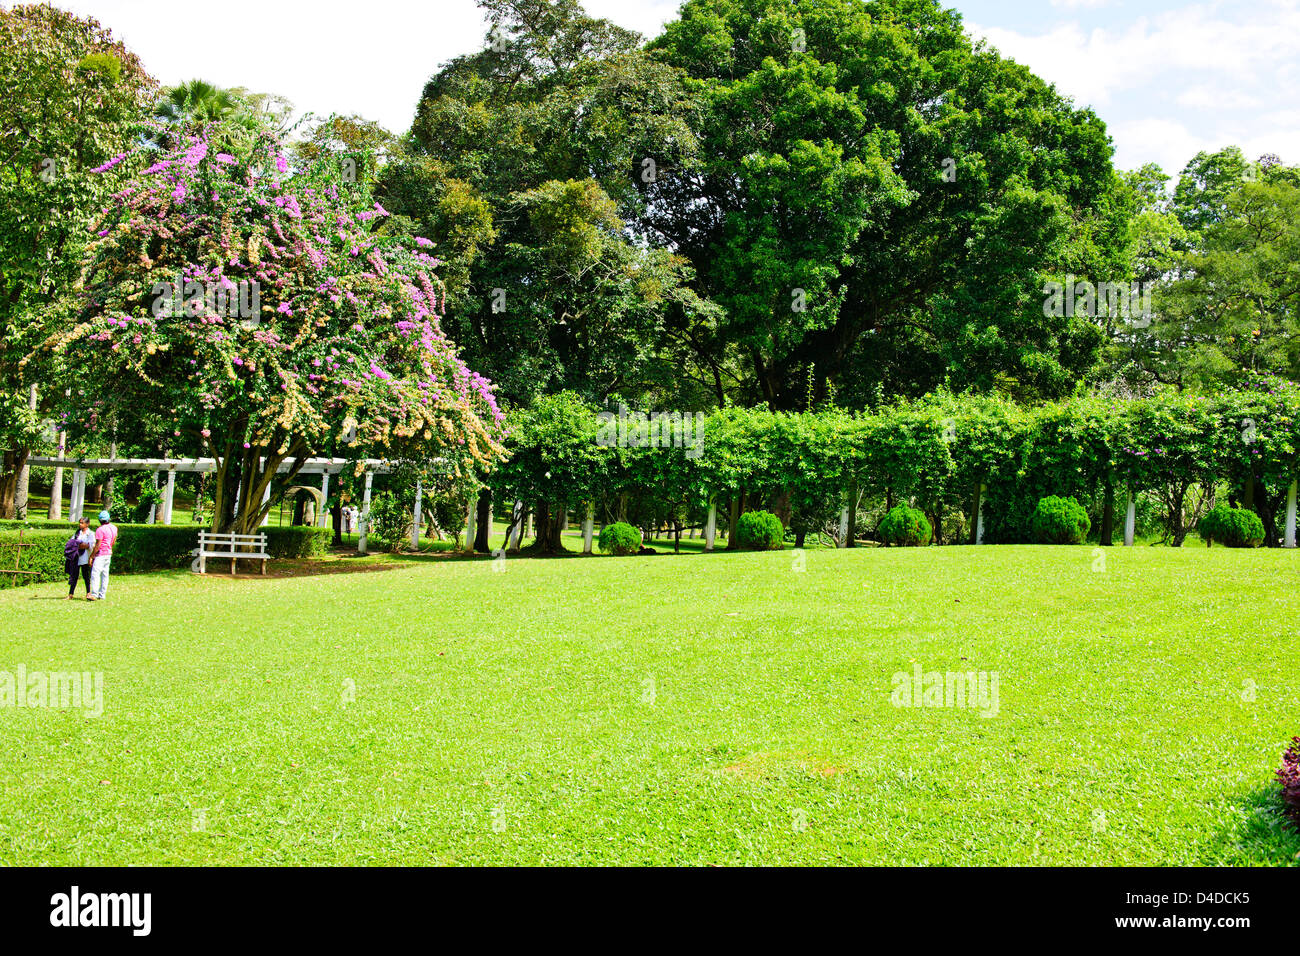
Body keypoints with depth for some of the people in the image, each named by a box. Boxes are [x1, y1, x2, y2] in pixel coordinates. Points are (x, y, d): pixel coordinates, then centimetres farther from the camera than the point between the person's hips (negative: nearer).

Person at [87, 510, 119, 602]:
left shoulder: (100, 529, -17)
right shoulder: (114, 528, 7)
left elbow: (97, 545, -17)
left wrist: (91, 556, -12)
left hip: (101, 554, -8)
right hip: (109, 553, 8)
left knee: (95, 573, -11)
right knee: (105, 574, 10)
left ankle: (94, 594, -19)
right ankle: (102, 595, 12)